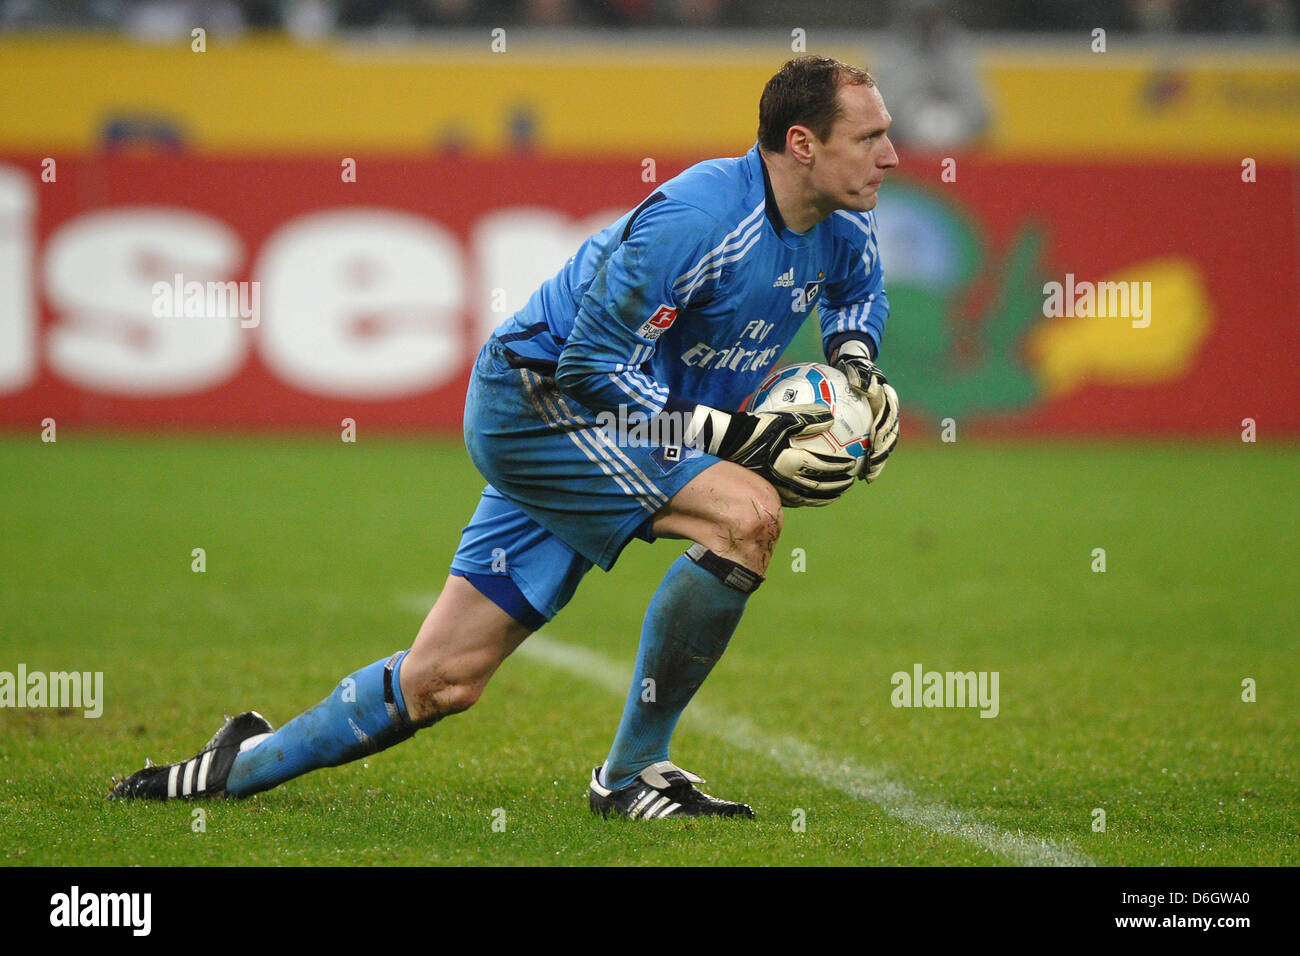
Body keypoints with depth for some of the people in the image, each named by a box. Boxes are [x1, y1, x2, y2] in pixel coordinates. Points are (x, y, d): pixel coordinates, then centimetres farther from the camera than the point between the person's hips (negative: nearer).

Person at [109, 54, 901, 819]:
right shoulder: (698, 219, -26)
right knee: (748, 513, -28)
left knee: (443, 680, 8)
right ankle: (633, 773, -17)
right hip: (539, 399, -8)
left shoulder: (841, 224, 0)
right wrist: (732, 435, -26)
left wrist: (856, 359, 5)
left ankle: (238, 768, 25)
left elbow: (859, 291, 26)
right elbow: (592, 365, -23)